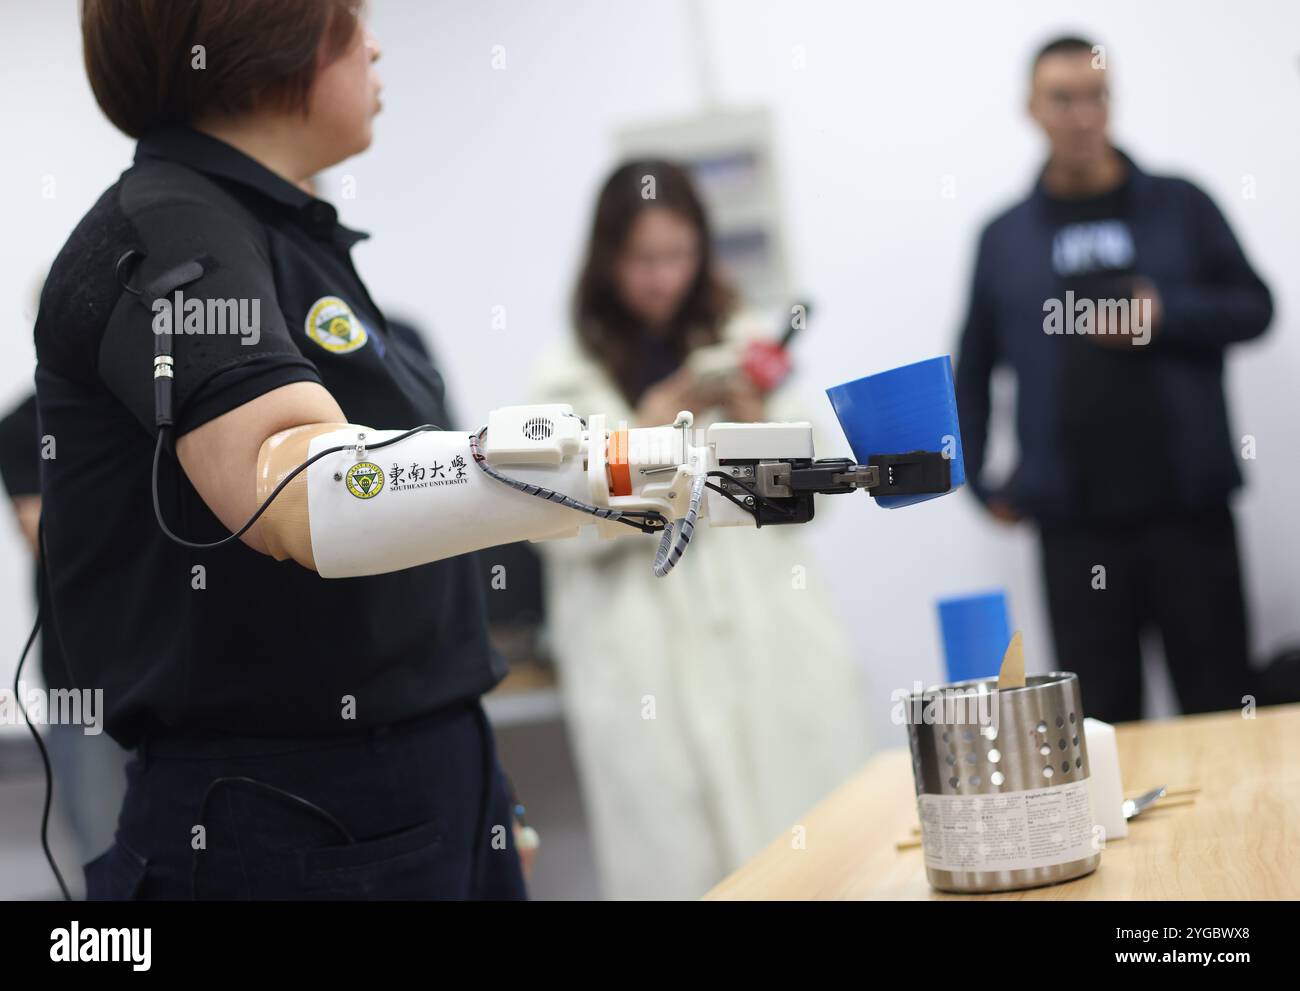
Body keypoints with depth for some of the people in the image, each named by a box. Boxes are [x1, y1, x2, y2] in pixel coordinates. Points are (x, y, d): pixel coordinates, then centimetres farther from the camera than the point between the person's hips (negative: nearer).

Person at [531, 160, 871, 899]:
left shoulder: (741, 343, 12)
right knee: (682, 859, -5)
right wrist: (658, 421, -11)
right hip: (649, 664, -2)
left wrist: (754, 416, -6)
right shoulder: (570, 375, 5)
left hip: (770, 637, 2)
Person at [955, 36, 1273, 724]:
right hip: (1076, 524, 1)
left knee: (1219, 708, 3)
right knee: (1101, 720, 3)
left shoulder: (1179, 206, 8)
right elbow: (972, 370, 15)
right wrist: (980, 482, 10)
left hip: (1188, 509, 0)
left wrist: (1165, 313, -9)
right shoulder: (1005, 237, 11)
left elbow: (1254, 306, 7)